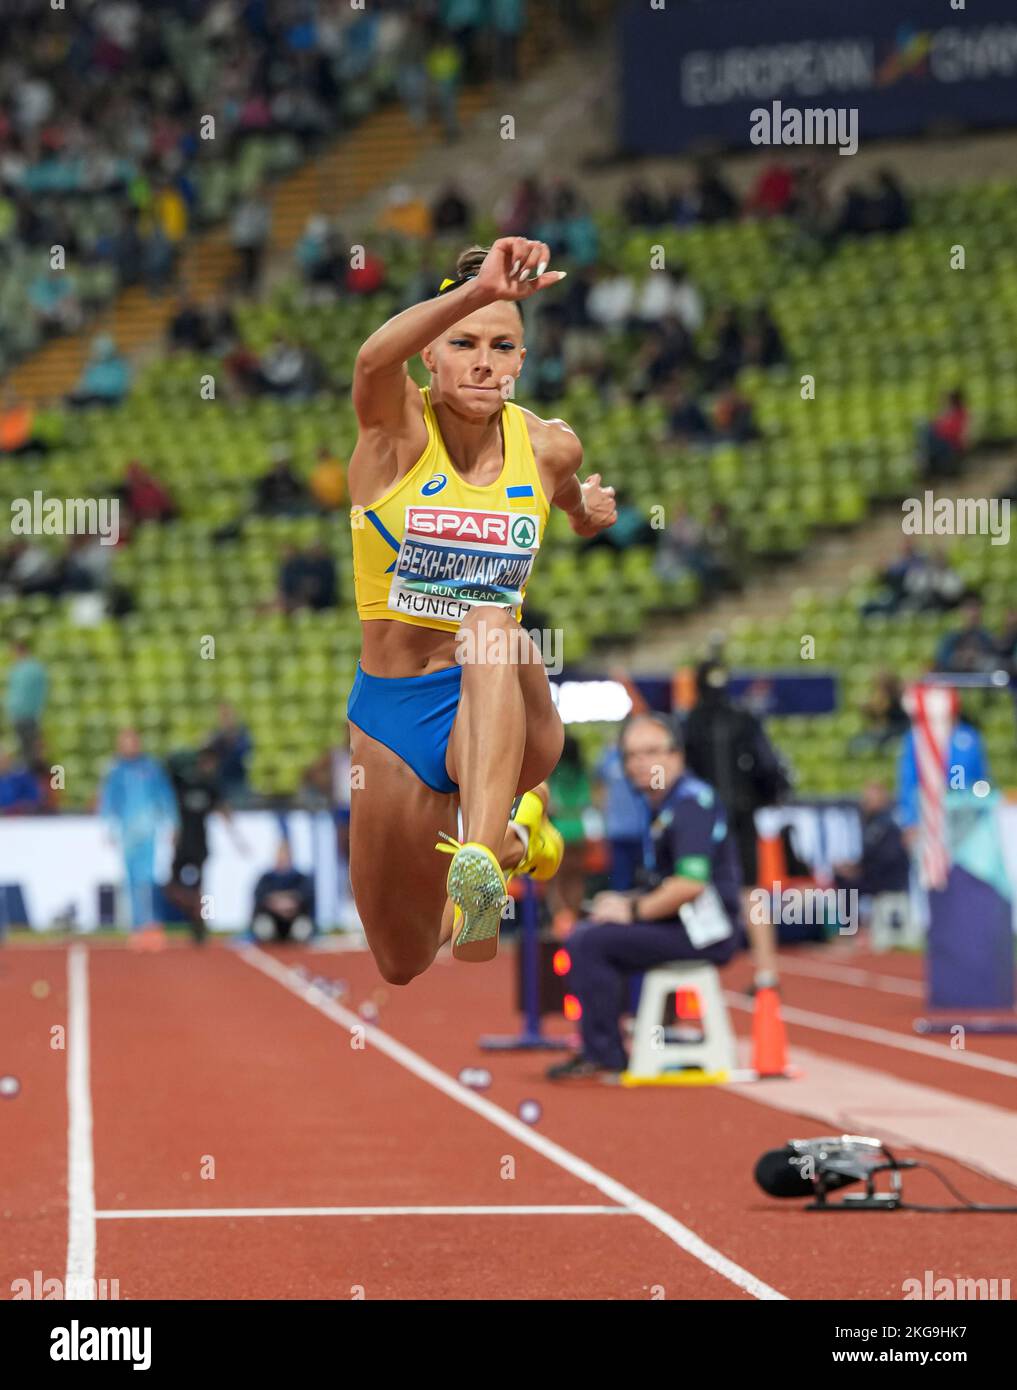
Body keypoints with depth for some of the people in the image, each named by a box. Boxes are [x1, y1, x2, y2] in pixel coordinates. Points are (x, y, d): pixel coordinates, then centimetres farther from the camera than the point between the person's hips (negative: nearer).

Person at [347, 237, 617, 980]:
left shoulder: (548, 446, 0)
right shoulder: (397, 429, -9)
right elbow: (374, 358, -38)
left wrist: (589, 511, 14)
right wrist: (478, 292, -49)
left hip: (503, 714, -1)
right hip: (389, 716, 1)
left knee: (491, 626, -37)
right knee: (405, 968, 11)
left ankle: (484, 855, -56)